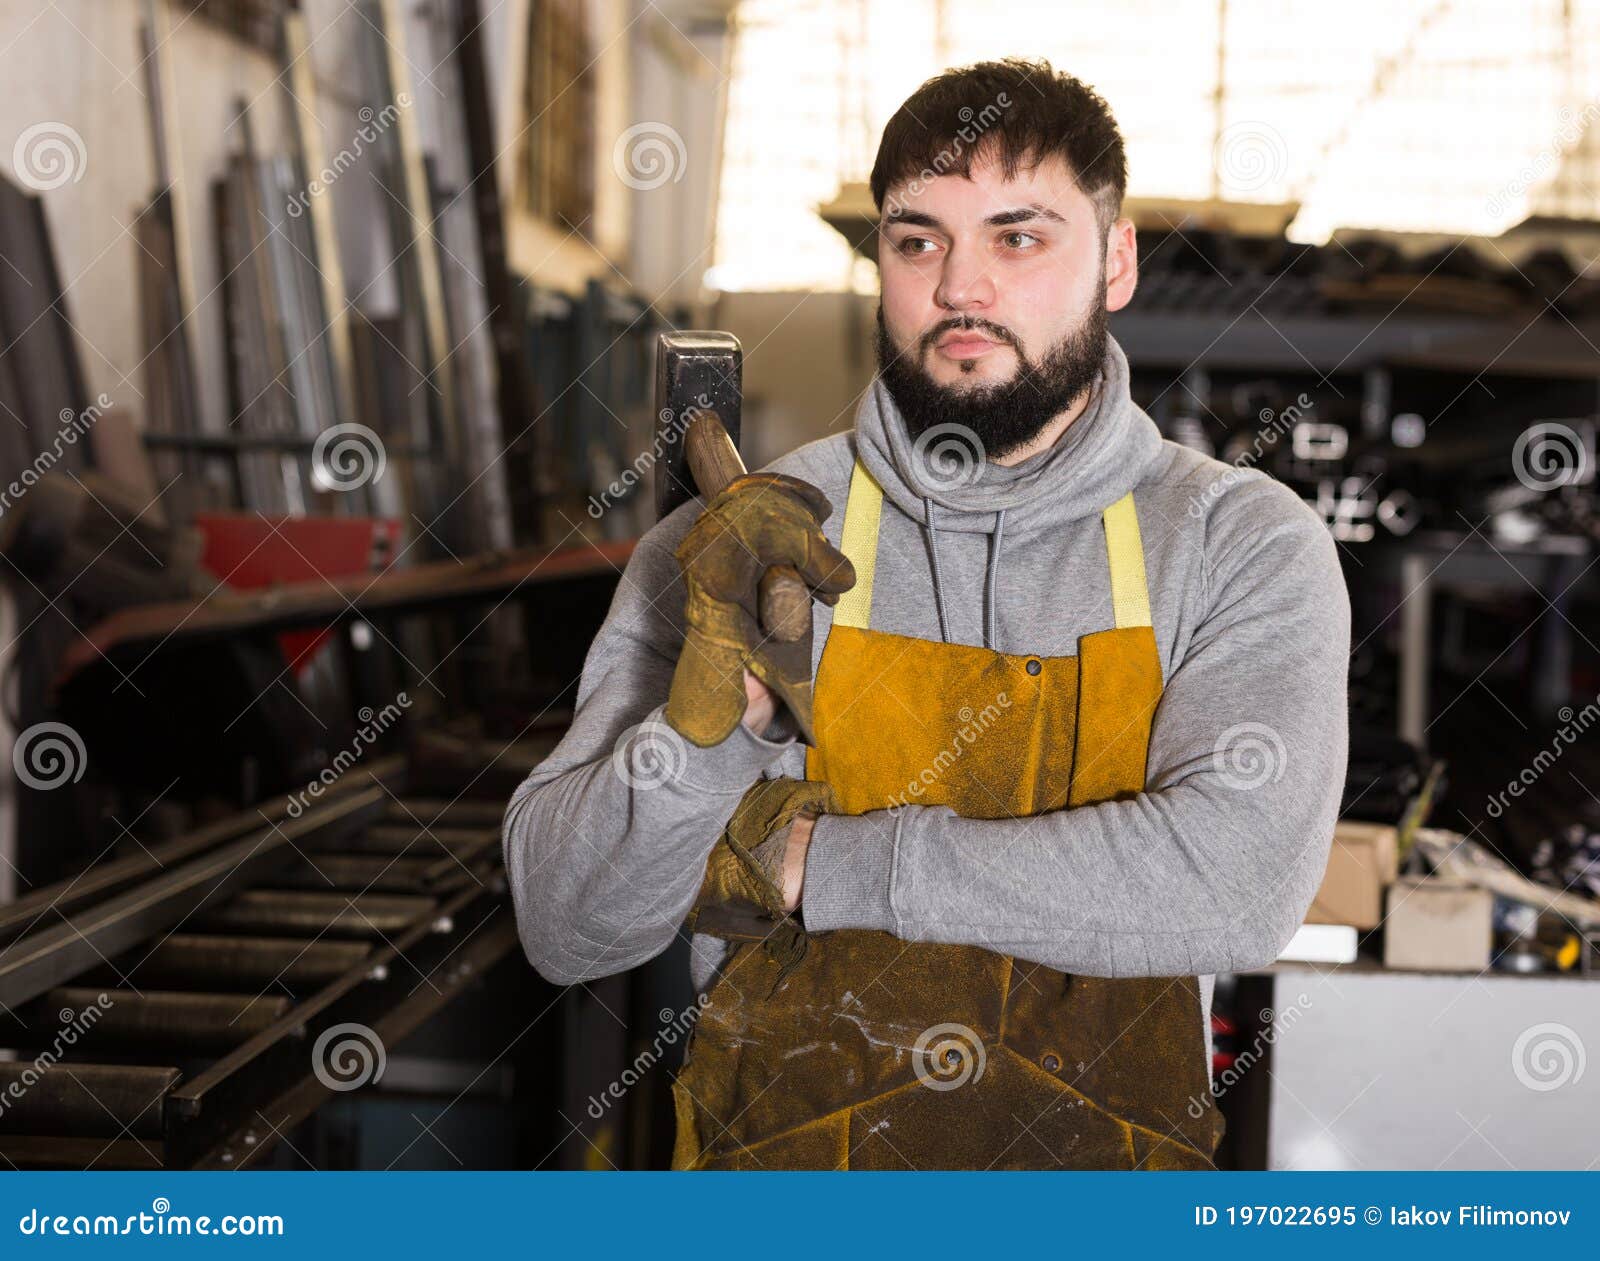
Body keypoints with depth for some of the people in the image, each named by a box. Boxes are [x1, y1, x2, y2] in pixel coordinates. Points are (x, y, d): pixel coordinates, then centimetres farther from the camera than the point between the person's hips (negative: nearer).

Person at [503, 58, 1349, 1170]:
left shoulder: (1244, 545, 0)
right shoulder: (728, 548, 2)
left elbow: (1235, 883, -15)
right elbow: (565, 929, 0)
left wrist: (813, 858, -12)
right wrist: (712, 709, -17)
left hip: (1104, 1162, -1)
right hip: (776, 1163, 2)